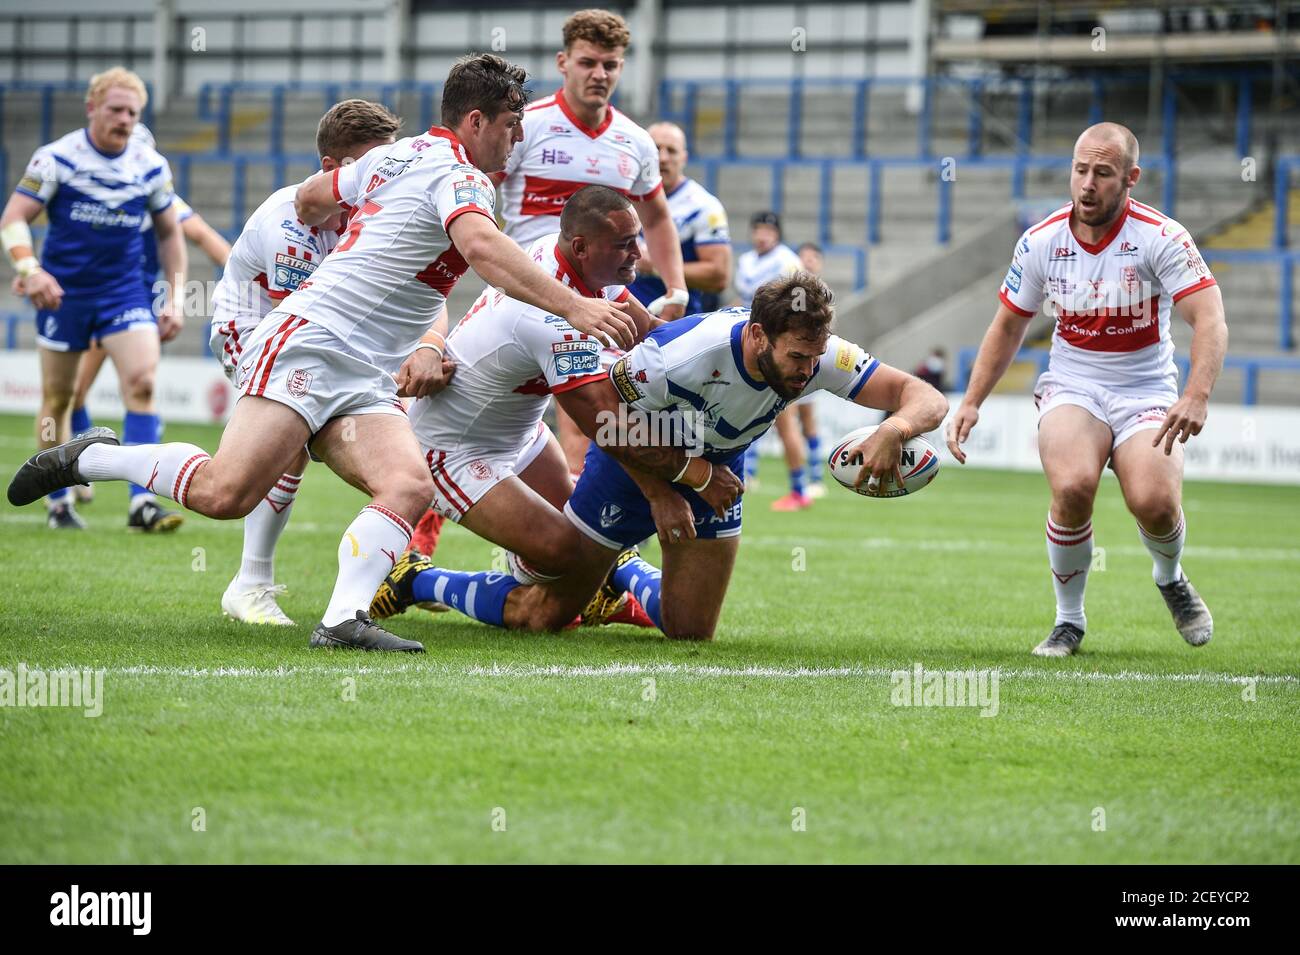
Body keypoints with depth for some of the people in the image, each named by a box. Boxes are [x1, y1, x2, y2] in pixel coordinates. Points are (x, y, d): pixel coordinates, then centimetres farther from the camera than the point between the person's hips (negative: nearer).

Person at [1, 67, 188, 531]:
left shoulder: (151, 166, 1)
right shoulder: (56, 158, -8)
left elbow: (169, 234, 12)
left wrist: (174, 300, 6)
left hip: (124, 290, 2)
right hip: (63, 292, -1)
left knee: (142, 380, -17)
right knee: (57, 397, 5)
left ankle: (142, 502, -19)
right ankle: (58, 502, 21)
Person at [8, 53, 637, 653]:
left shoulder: (392, 157, 20)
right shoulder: (456, 176, -7)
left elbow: (310, 198, 34)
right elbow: (481, 248, -27)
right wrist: (573, 306, -33)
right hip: (310, 344, -10)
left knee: (410, 487, -14)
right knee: (225, 492, -20)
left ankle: (343, 621, -30)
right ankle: (91, 457, 2)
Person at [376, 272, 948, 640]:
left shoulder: (819, 356, -26)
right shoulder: (687, 352, -39)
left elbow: (925, 398, -28)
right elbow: (602, 410, -27)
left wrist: (895, 429, -52)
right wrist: (690, 472, -23)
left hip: (715, 470, 5)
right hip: (636, 460, -5)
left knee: (691, 632, 5)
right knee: (543, 617, 0)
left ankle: (622, 572, 35)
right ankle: (415, 581, 24)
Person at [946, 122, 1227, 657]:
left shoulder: (1160, 238, -14)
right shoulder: (1041, 242, -4)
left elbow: (1210, 320, -23)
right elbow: (1008, 326, 11)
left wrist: (1196, 397, -39)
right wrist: (971, 403, 4)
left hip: (1146, 391, -1)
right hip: (1072, 387, 1)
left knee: (1154, 503, -27)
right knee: (1073, 486, -30)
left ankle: (1170, 578, 12)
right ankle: (1069, 621, -7)